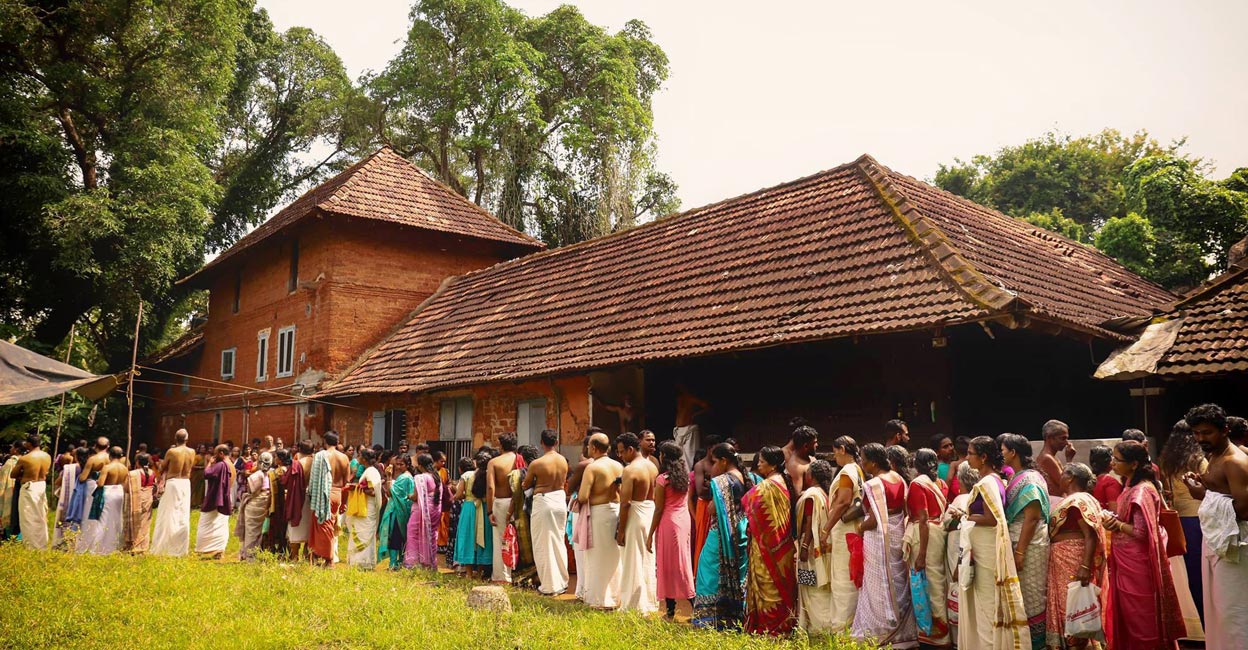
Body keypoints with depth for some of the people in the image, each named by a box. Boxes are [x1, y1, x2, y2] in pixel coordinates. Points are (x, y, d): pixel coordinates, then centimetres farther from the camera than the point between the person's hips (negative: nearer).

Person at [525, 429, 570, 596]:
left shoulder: (536, 464, -16)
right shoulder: (563, 460, -2)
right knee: (559, 542, 17)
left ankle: (549, 586, 8)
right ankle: (562, 582, 24)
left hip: (543, 502, -5)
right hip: (560, 500, 5)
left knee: (544, 545, 5)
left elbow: (526, 486, -2)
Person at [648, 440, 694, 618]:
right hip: (685, 521, 7)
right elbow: (688, 503, 11)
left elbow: (659, 510, -11)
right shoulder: (686, 477, 7)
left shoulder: (663, 479, -12)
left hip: (668, 523, -6)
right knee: (683, 563, 13)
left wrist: (650, 535, -6)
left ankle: (671, 610, 7)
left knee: (667, 565, 2)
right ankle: (694, 603, 9)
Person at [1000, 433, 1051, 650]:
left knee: (1030, 594, 2)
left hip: (1029, 544, -9)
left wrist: (1020, 552, -21)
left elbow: (1032, 518, -21)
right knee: (1023, 593, 14)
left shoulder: (1029, 480, -17)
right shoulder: (1018, 477, 10)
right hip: (1018, 541, 9)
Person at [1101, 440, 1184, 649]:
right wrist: (1113, 521, 0)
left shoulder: (1142, 491, -20)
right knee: (1130, 616, 16)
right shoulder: (1133, 487, 10)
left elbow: (1141, 532, -24)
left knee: (1141, 619, 3)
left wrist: (1116, 524, -10)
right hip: (1127, 563, 9)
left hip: (1137, 565, -9)